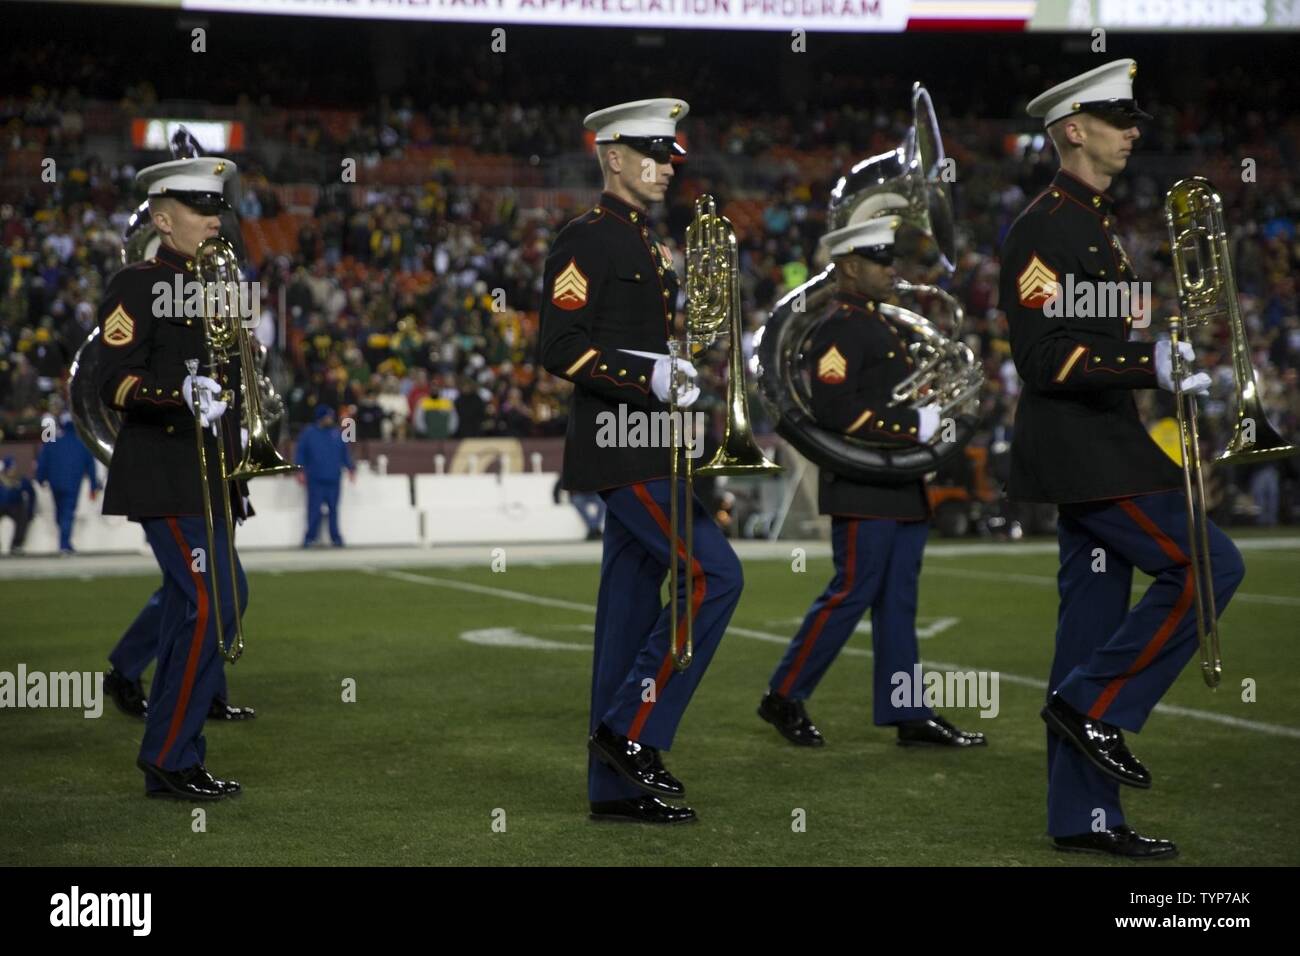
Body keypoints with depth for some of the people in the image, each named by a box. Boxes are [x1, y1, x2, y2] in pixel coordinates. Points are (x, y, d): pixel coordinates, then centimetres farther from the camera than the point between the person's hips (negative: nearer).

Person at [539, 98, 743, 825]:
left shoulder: (650, 246, 19)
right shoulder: (585, 243, -9)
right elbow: (562, 349, -17)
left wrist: (684, 369, 7)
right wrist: (652, 378, -22)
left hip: (647, 449, 9)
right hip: (619, 446, -9)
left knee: (633, 605, 8)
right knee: (715, 575, -15)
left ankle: (616, 785, 11)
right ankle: (631, 730, -8)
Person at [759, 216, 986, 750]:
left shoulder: (875, 323, 18)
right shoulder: (841, 326, -13)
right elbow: (835, 409, -23)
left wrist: (927, 417, 11)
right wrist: (913, 427, -20)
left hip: (900, 489, 10)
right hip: (864, 491, -10)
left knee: (898, 601, 8)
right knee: (852, 594, -6)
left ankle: (909, 715, 10)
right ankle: (784, 698, 5)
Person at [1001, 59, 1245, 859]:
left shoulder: (1097, 223, 19)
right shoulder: (1045, 229, -13)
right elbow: (1047, 357, -21)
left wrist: (1170, 366, 15)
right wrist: (1153, 365, -25)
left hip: (1104, 452, 10)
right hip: (1084, 456, -10)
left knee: (1095, 625, 8)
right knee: (1211, 567, -13)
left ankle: (1085, 818, 11)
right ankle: (1096, 704, -4)